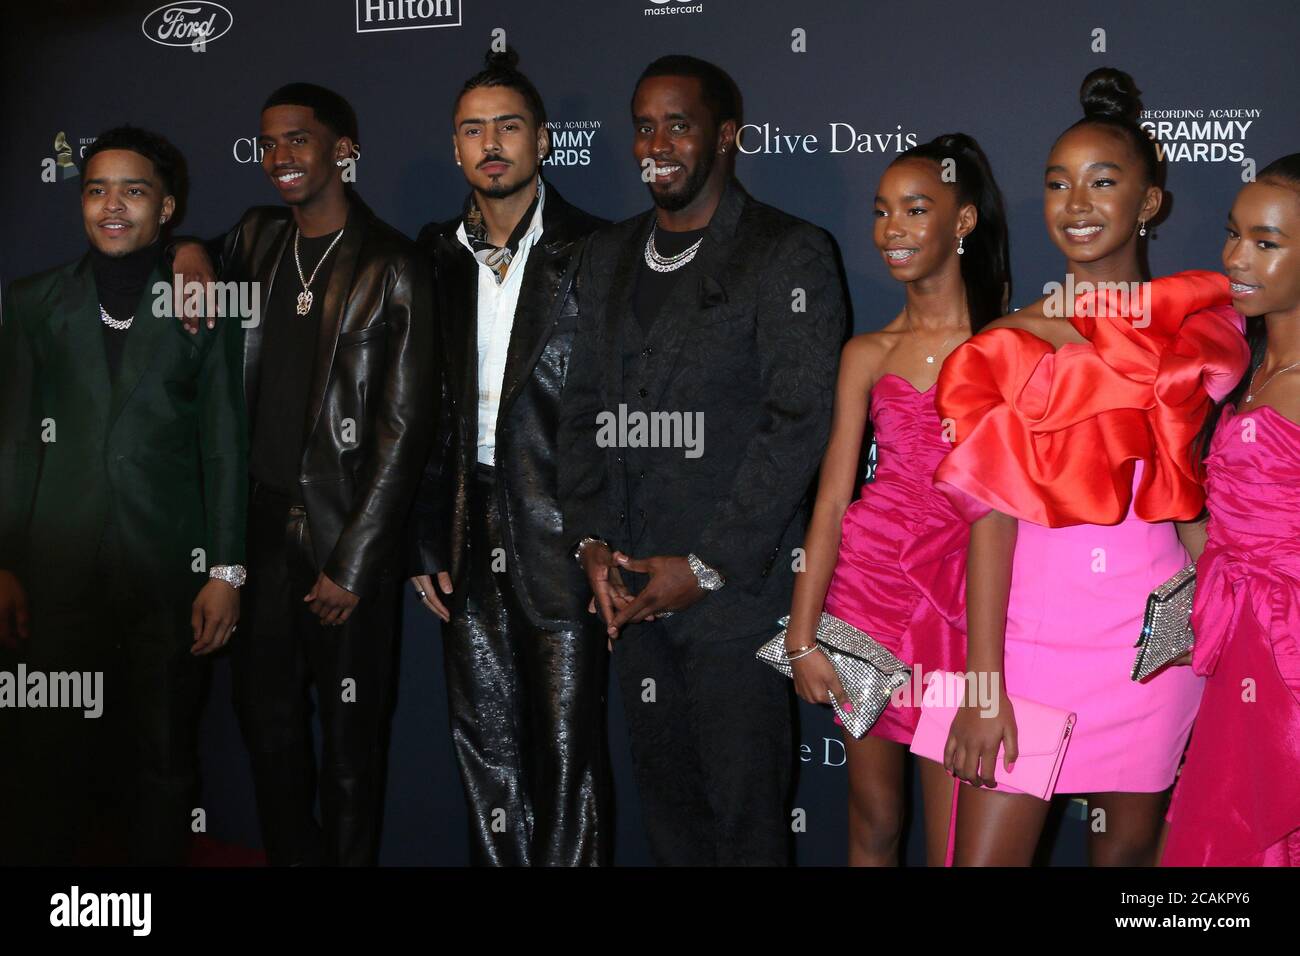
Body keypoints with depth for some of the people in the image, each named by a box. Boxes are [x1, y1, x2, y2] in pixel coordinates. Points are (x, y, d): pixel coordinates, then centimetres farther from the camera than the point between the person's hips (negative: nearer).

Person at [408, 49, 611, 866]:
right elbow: (429, 411, 10)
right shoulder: (439, 257, 9)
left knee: (568, 751, 2)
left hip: (561, 539, -5)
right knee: (485, 746, 13)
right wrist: (427, 544, 6)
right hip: (471, 544, 5)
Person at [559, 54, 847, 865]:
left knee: (744, 808, 3)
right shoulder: (610, 256, 14)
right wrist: (591, 541, 0)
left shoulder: (790, 256, -7)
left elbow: (799, 424, -13)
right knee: (664, 792, 14)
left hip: (735, 585, -5)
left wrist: (708, 568, -15)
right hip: (633, 585, 6)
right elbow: (585, 409, 13)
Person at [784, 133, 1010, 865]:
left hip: (966, 593, -2)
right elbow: (832, 498, 1)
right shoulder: (868, 354, 5)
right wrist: (803, 635, -3)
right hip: (869, 577, 2)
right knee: (874, 820, 12)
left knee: (956, 839, -1)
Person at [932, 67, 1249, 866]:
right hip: (1030, 634, -1)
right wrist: (983, 684, -11)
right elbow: (992, 510, -6)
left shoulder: (1195, 329, 4)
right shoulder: (1009, 341, 2)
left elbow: (1191, 496, 4)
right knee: (986, 854, -3)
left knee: (1129, 846, 13)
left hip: (1148, 639, 1)